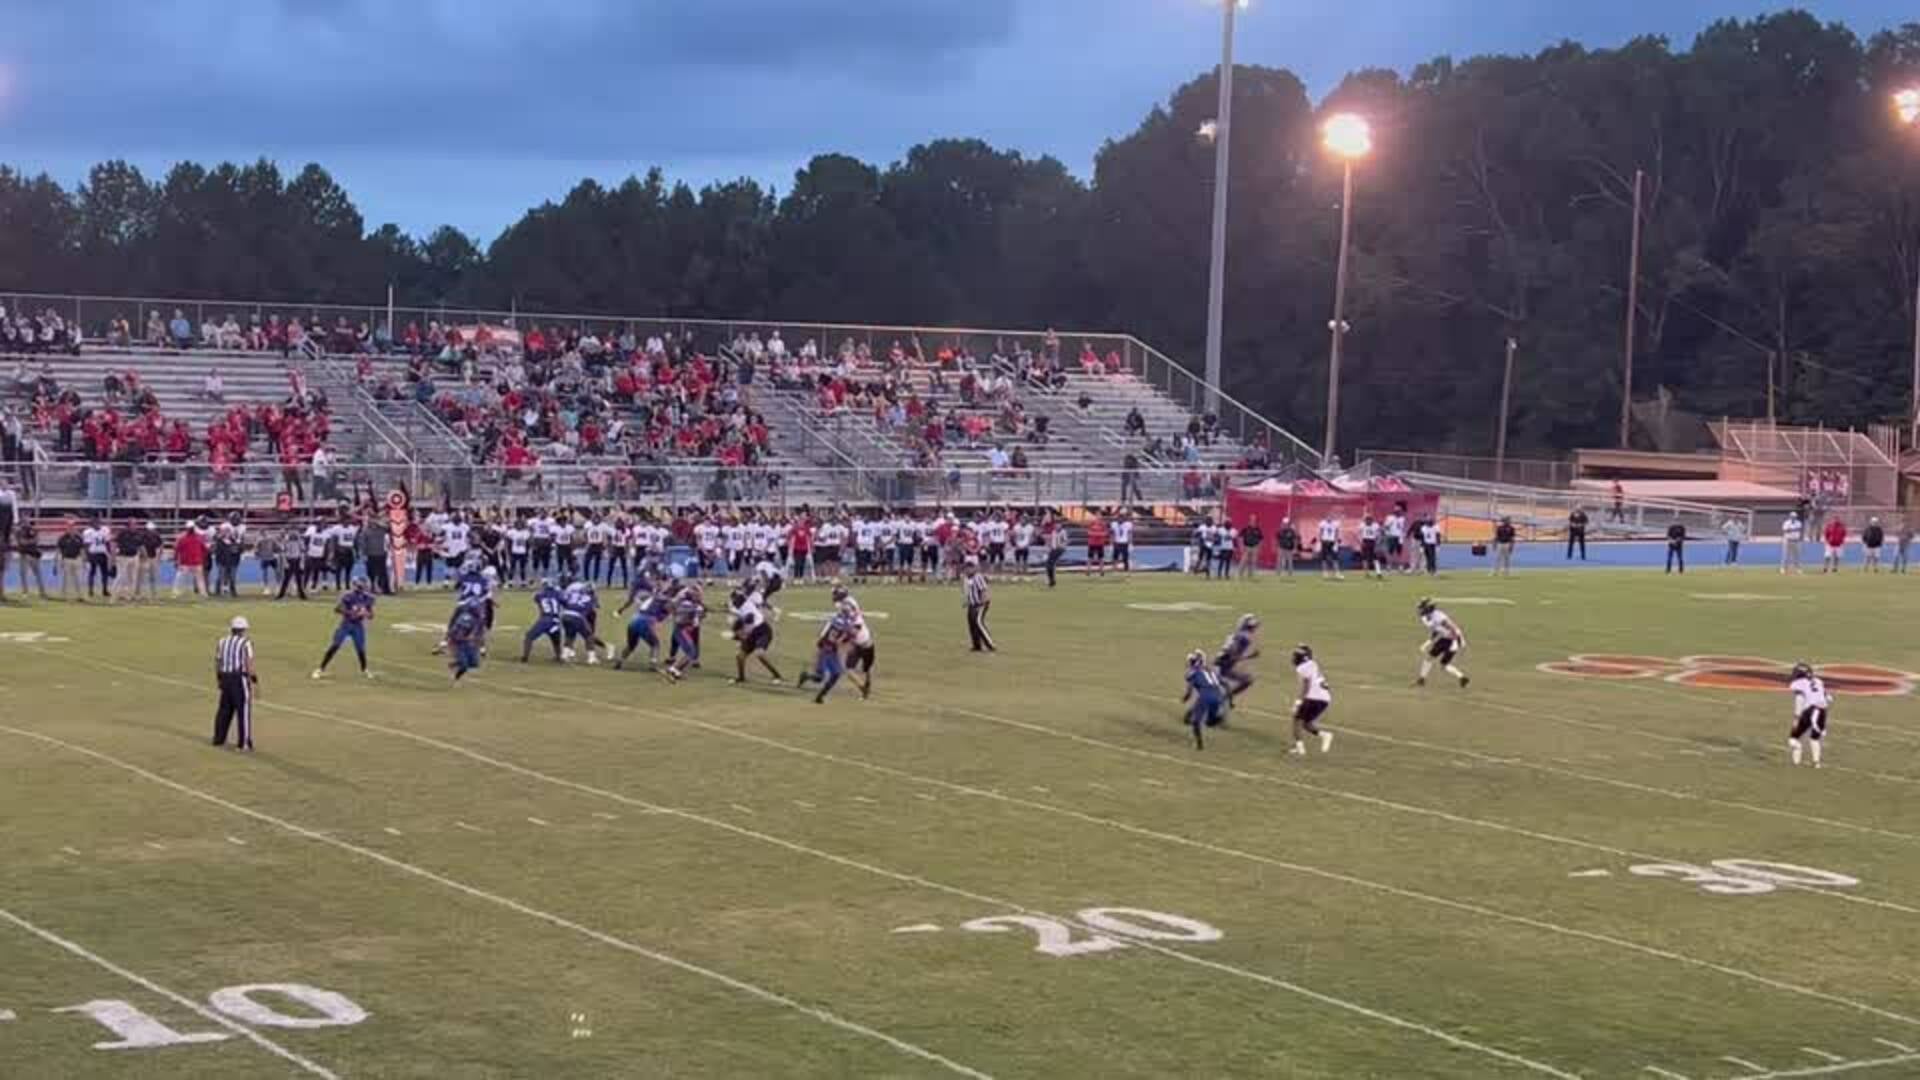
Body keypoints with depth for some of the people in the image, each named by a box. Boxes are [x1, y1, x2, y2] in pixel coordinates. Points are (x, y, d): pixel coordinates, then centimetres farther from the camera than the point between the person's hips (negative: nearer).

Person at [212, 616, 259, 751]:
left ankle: (218, 739, 26)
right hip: (240, 679, -6)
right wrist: (255, 682, -9)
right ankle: (244, 743, 1)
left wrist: (218, 679, 23)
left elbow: (217, 662, 11)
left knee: (225, 708, 18)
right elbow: (249, 665, -15)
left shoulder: (222, 642, 6)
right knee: (243, 710, 1)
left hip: (225, 677, 6)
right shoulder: (246, 643, -11)